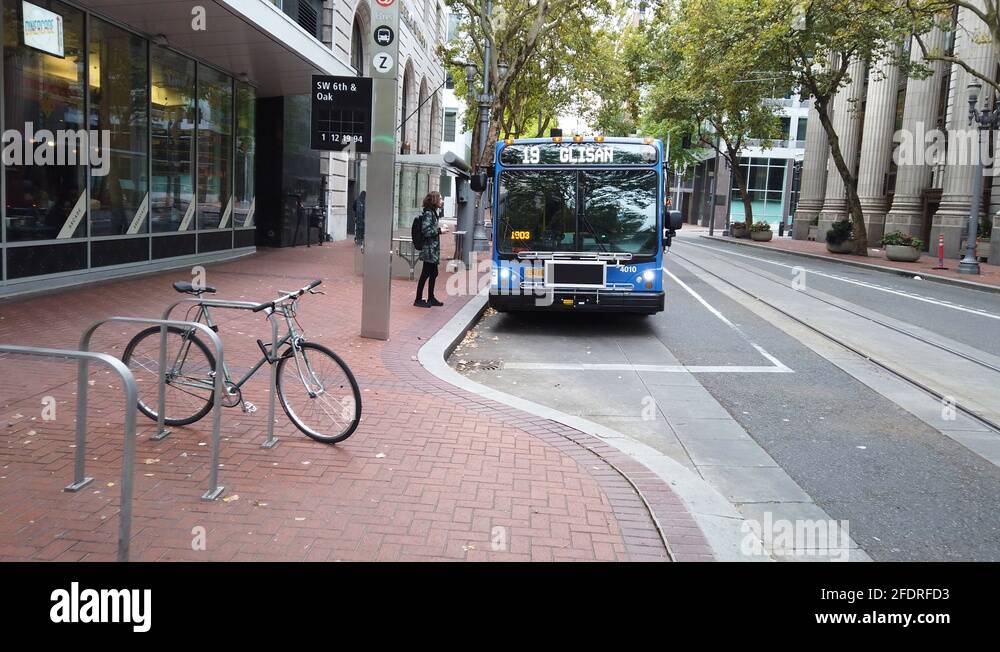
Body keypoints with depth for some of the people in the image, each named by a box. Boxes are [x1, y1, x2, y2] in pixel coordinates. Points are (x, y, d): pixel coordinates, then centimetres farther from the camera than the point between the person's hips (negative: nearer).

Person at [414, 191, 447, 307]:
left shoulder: (434, 212, 15)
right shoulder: (428, 213, -13)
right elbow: (426, 231, -20)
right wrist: (439, 230, -14)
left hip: (433, 249, 10)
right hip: (429, 249, -10)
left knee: (433, 273, 13)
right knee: (425, 274, -5)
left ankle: (431, 298, 22)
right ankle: (418, 299, 1)